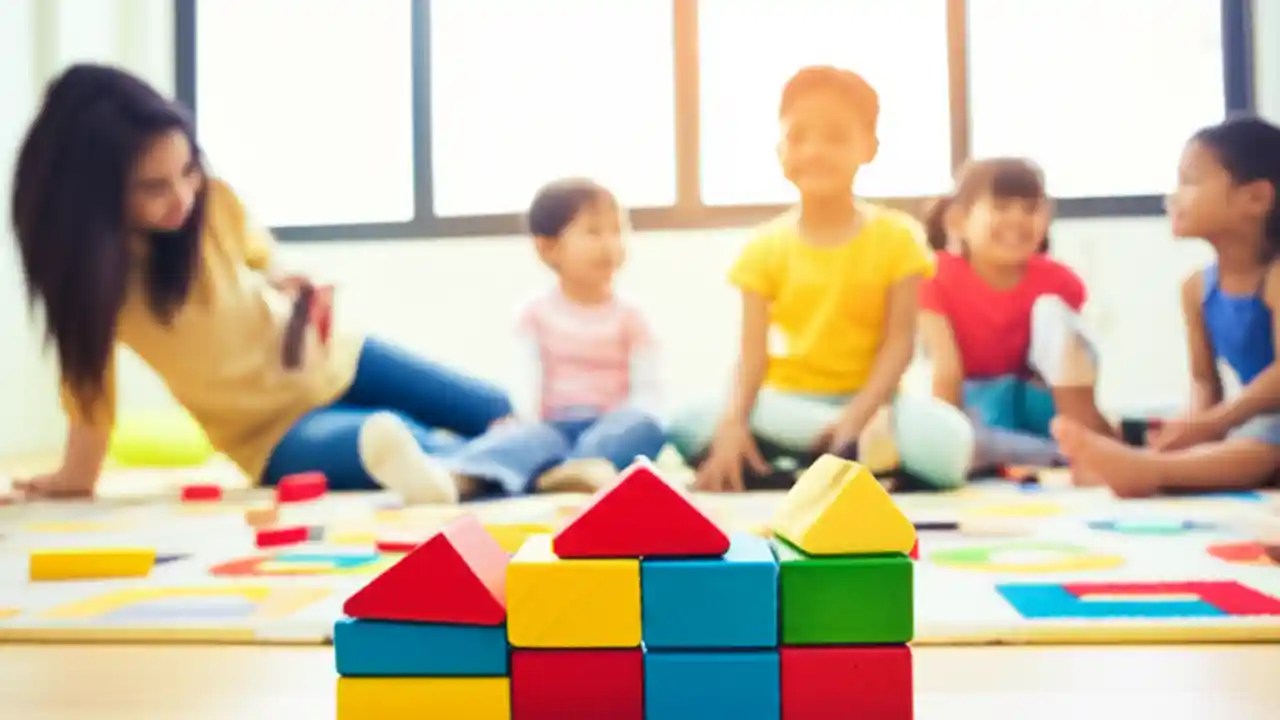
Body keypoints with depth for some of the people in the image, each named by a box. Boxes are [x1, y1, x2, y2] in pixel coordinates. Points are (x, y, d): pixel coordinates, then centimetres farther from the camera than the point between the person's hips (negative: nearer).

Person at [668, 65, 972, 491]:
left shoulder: (896, 236, -2)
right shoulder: (767, 246, 0)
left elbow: (899, 343, -7)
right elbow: (753, 351, -8)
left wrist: (857, 416, -23)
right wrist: (733, 422, -26)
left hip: (866, 400, -1)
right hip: (787, 401, 2)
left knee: (945, 444, -32)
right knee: (690, 424, -27)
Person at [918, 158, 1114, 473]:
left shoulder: (1056, 280, -9)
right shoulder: (940, 280, -16)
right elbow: (946, 371, -23)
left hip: (1039, 402, 2)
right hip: (977, 403, -2)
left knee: (1052, 307, -22)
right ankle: (1063, 454, -31)